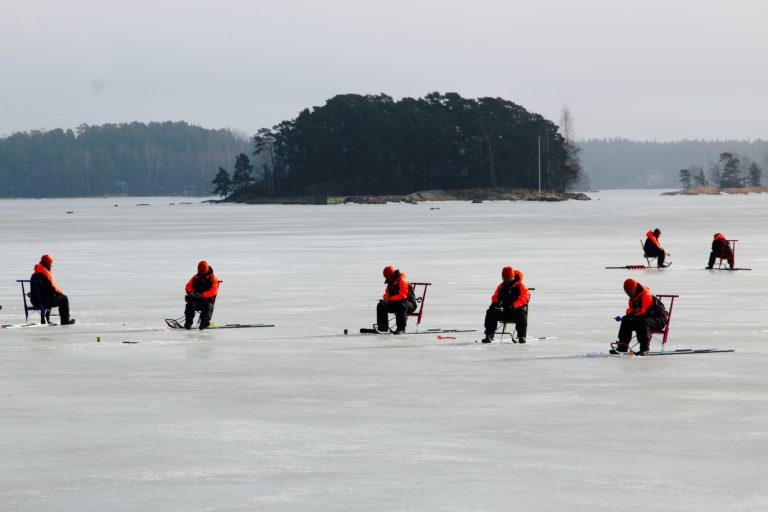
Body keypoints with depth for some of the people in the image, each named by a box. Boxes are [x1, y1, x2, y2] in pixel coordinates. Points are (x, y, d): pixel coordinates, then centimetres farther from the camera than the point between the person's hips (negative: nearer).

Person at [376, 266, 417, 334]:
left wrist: (390, 299, -27)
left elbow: (402, 296, -27)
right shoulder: (390, 283, 10)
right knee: (381, 306, -1)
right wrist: (385, 299, -10)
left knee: (401, 306, -41)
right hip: (395, 304, 8)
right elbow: (387, 294, 14)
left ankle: (401, 329, -39)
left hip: (410, 304, -8)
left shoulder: (402, 281, -18)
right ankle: (383, 327, 1)